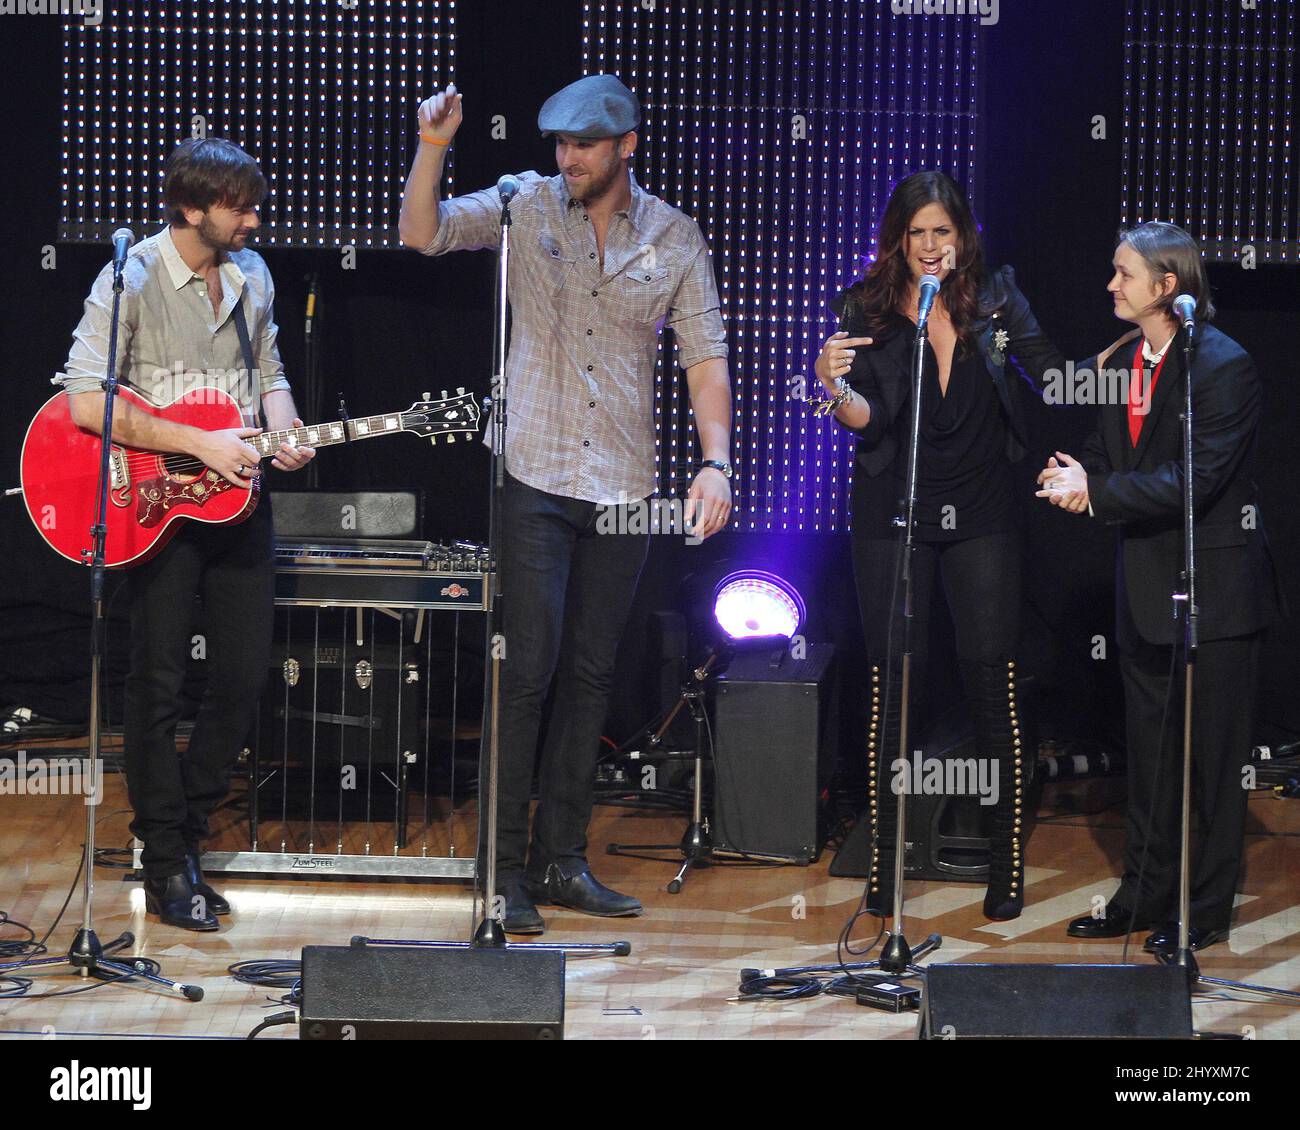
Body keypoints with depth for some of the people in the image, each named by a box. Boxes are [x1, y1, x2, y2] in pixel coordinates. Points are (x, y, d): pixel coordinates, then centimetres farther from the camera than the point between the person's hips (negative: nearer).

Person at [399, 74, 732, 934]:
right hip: (538, 478, -2)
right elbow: (423, 235, -5)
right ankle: (505, 870, -4)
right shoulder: (528, 205, 2)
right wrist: (434, 147, -19)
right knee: (529, 670, -7)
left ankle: (561, 861, 15)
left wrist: (716, 462, -10)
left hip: (626, 487, 2)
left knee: (592, 675, 8)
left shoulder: (674, 238, 5)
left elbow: (706, 356, 2)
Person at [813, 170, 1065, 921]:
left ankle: (1007, 865, 5)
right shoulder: (866, 310, 1)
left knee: (994, 676, -3)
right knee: (895, 676, -2)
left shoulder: (996, 298, 4)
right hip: (893, 517, 0)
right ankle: (886, 859, 7)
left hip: (981, 514, 1)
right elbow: (866, 418, -7)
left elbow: (1052, 373, -1)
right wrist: (835, 387, -28)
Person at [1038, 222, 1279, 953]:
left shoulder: (1223, 367, -17)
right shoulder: (1122, 361, 7)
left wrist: (1097, 490, -22)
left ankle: (1209, 910, 11)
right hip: (1146, 583, 8)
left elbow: (1196, 479, -23)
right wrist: (1079, 477, -11)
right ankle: (1147, 896, 26)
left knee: (1215, 752, 2)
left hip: (1215, 586, -8)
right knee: (1150, 747, 16)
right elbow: (1107, 454, 12)